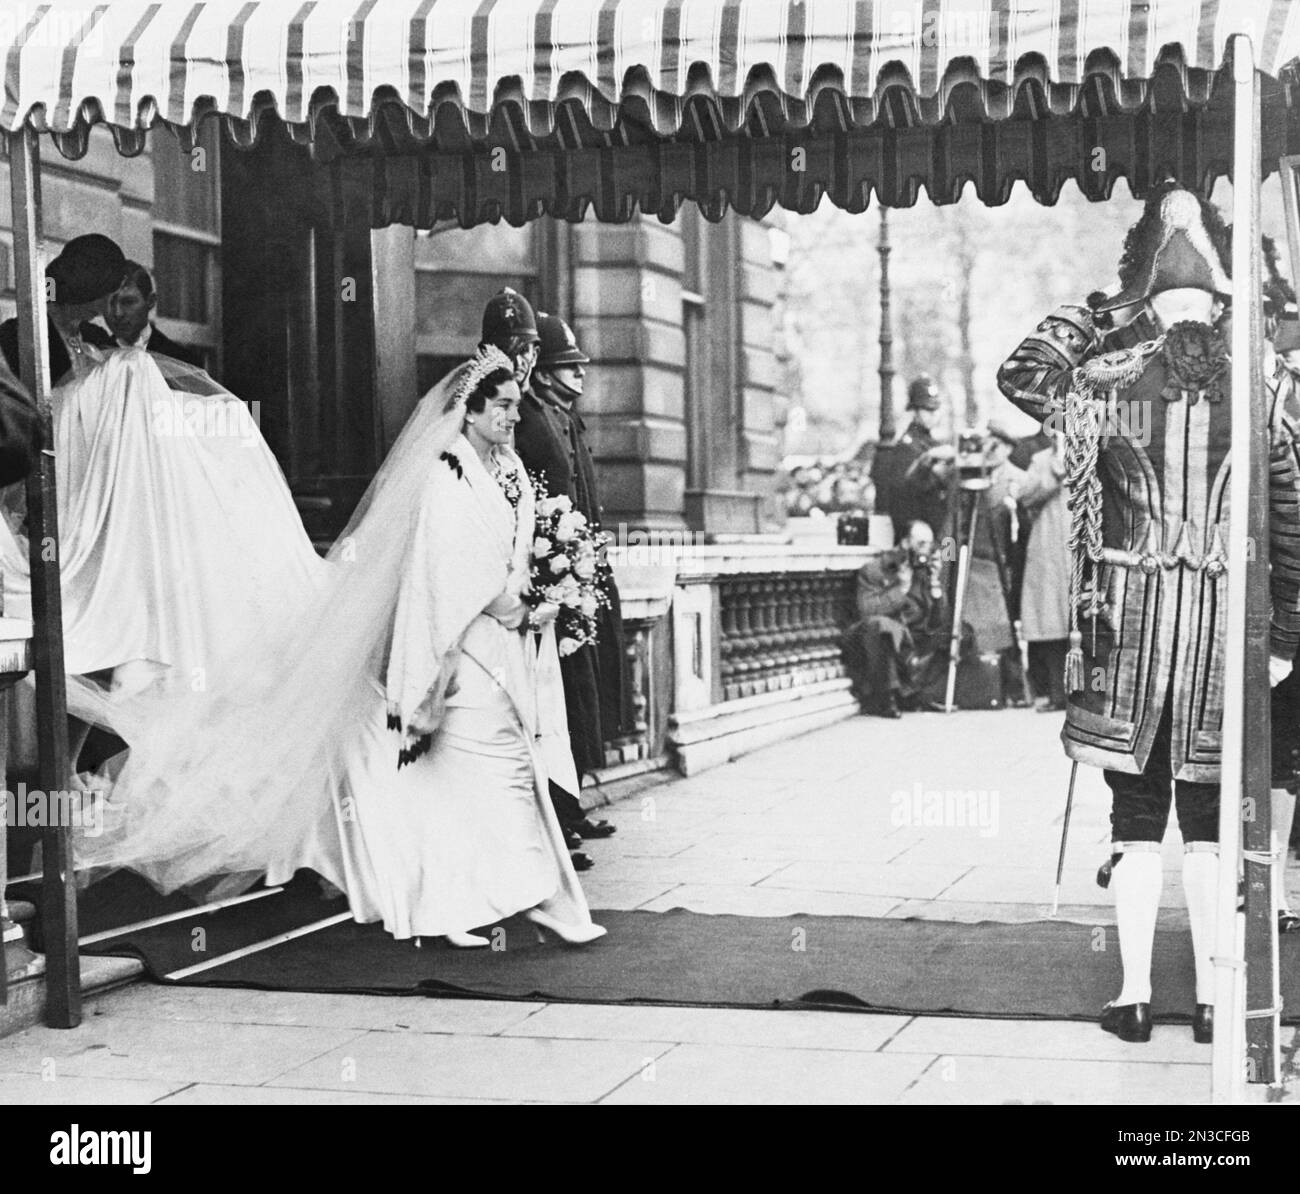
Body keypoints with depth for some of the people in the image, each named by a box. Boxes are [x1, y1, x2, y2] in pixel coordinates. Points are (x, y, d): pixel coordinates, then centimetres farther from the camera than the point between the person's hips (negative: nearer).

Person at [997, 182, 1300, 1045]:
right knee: (1210, 821, 10)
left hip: (1133, 615, -1)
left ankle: (1137, 995, 11)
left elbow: (1021, 377, 13)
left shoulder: (1113, 379, -5)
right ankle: (1214, 998, 14)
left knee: (1137, 816, 7)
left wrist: (1087, 316, 16)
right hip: (1223, 619, 1)